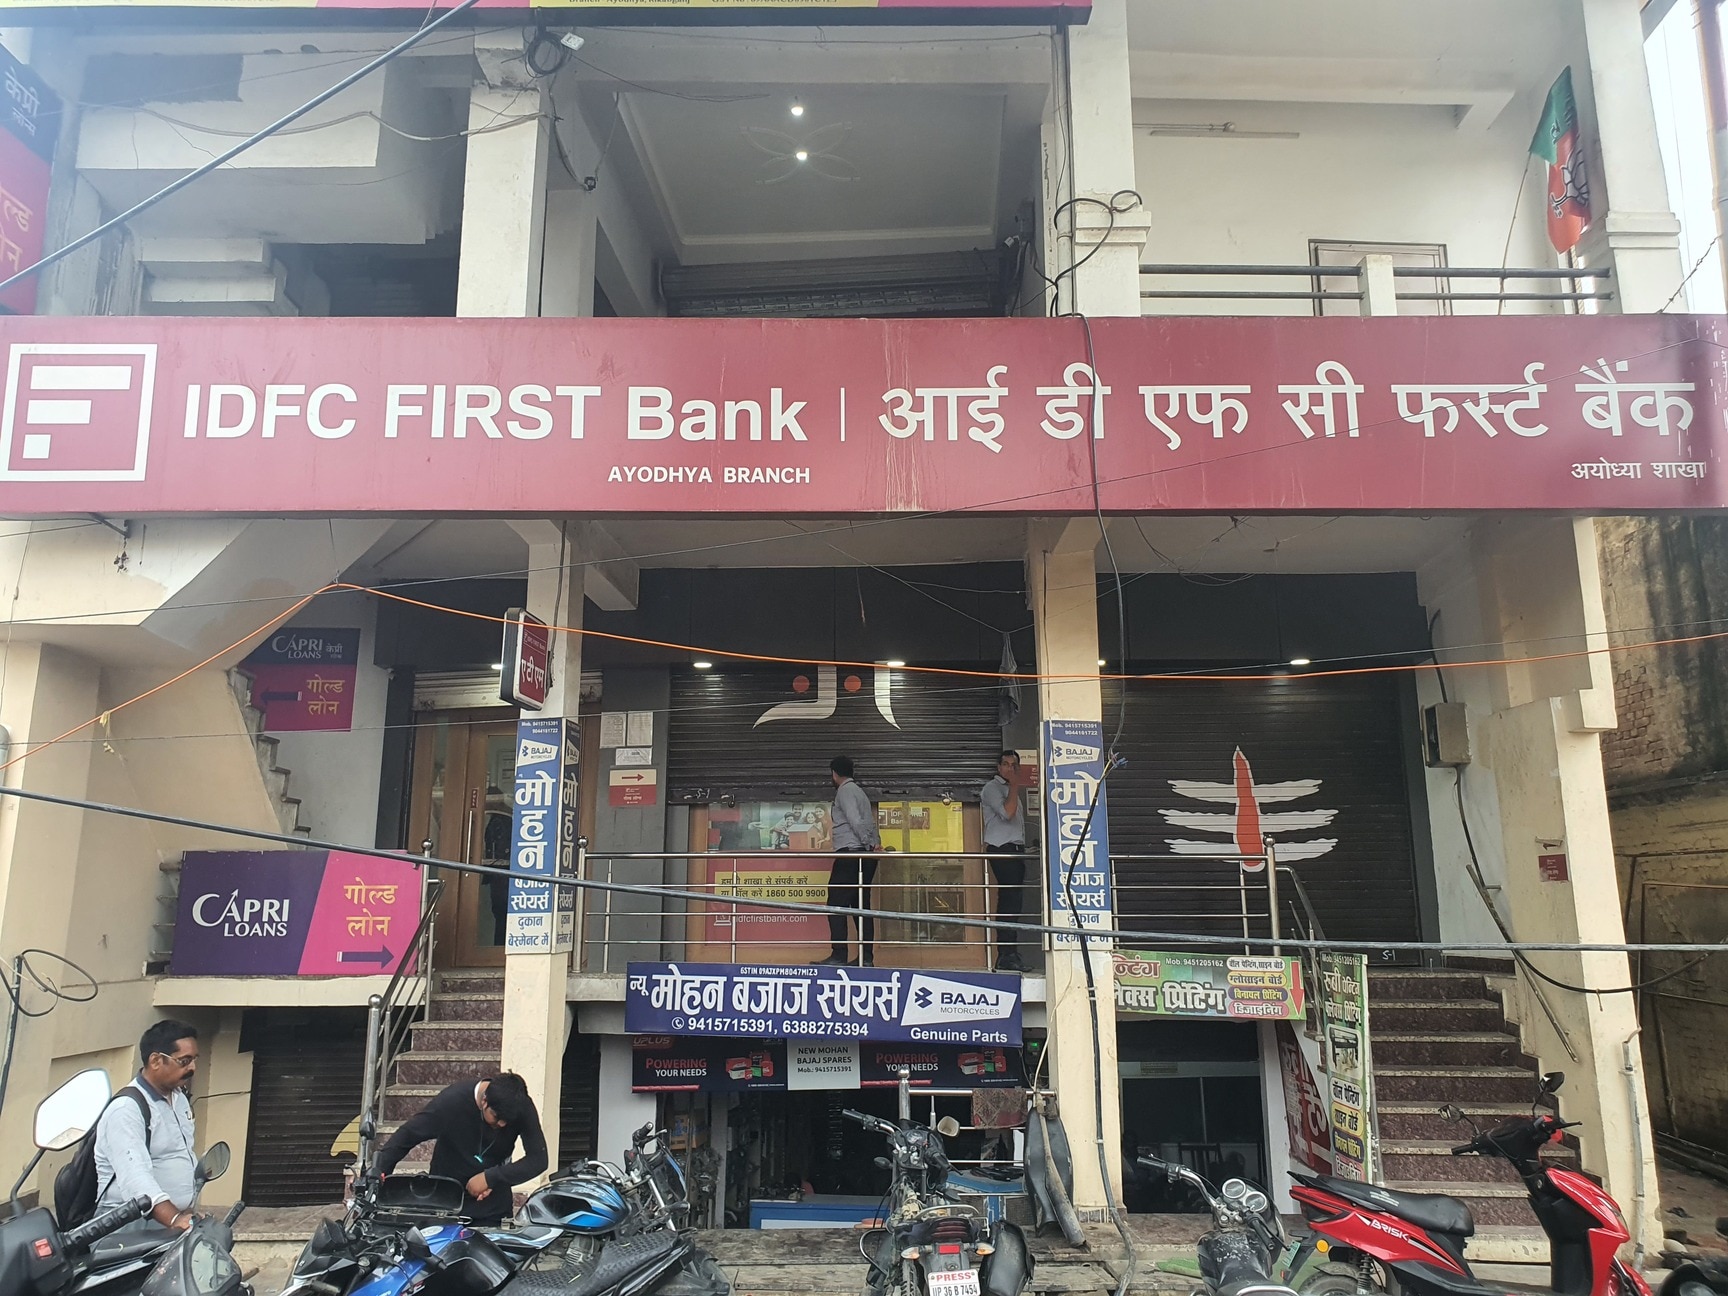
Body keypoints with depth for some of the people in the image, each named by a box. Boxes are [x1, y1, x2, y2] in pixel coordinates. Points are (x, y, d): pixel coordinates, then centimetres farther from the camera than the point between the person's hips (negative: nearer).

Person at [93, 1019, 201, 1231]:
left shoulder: (179, 1098, 15)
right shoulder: (126, 1109, -13)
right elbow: (135, 1177, -26)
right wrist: (173, 1219, -37)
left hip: (181, 1216, 7)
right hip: (130, 1225, -7)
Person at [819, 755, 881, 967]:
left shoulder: (845, 791, -4)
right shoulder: (858, 791, 24)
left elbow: (855, 821, -17)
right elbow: (870, 823, 19)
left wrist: (870, 844, -12)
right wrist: (875, 843, 8)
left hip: (849, 853, -9)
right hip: (865, 857, 9)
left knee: (837, 904, -8)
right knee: (861, 906, 7)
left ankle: (838, 955, -13)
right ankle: (866, 957, 5)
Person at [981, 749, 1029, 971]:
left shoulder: (1011, 790, 26)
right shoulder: (992, 788, -1)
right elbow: (1007, 812, -16)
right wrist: (1014, 785, -9)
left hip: (1015, 849, 9)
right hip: (1001, 849, -9)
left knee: (1013, 901, 5)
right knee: (1010, 899, -15)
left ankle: (1008, 954, 7)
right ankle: (1006, 955, -17)